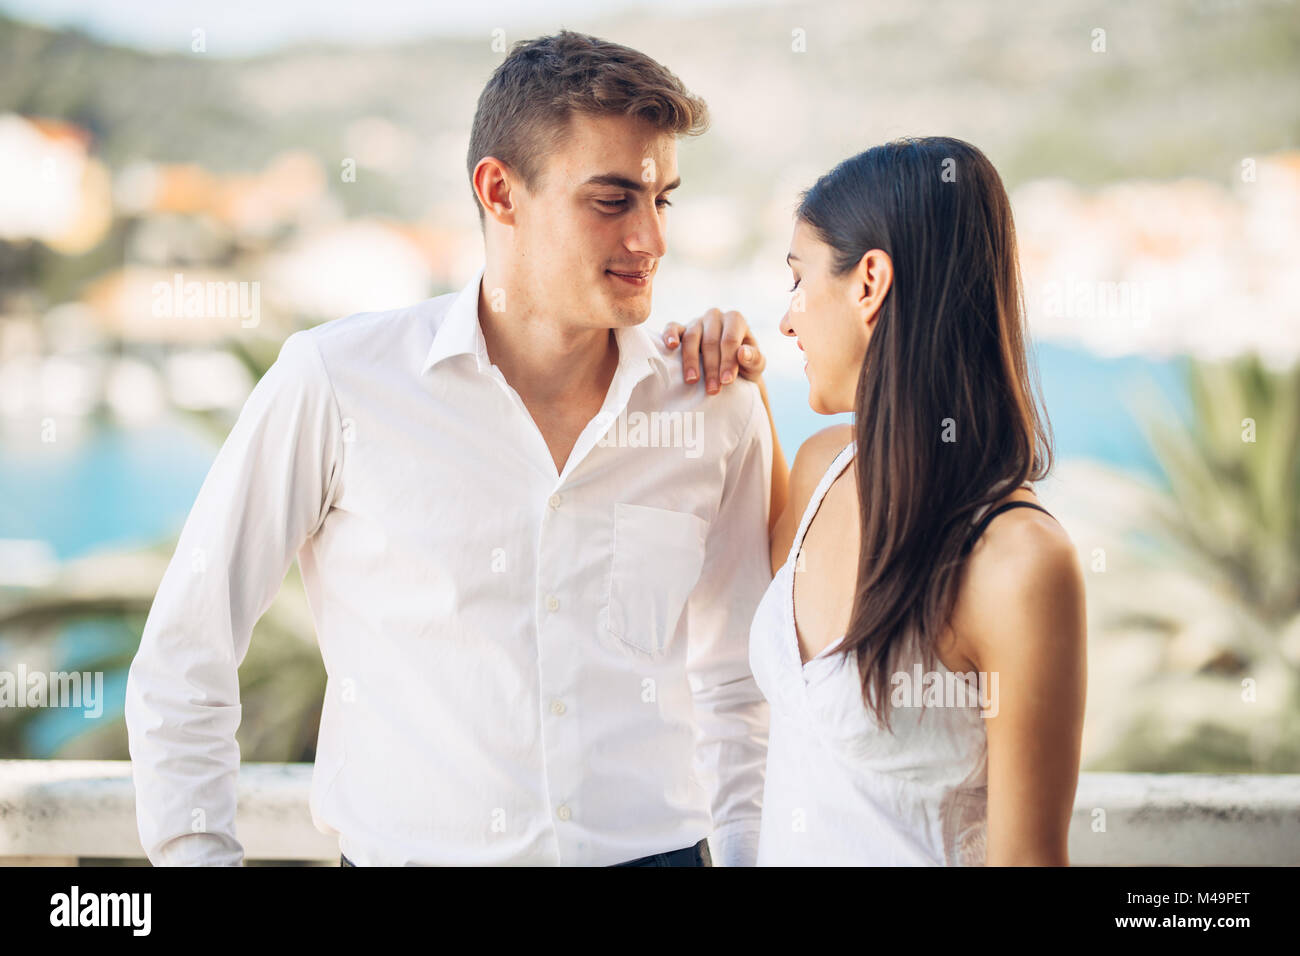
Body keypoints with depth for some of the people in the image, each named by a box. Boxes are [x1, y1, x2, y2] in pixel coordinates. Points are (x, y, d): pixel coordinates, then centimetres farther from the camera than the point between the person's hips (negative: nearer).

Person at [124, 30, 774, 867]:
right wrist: (202, 854, -5)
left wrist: (742, 852, 3)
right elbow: (181, 669, -2)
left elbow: (734, 688, 11)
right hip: (407, 852, -2)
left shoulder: (717, 407, 0)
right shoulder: (334, 383, -8)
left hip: (656, 849, 2)